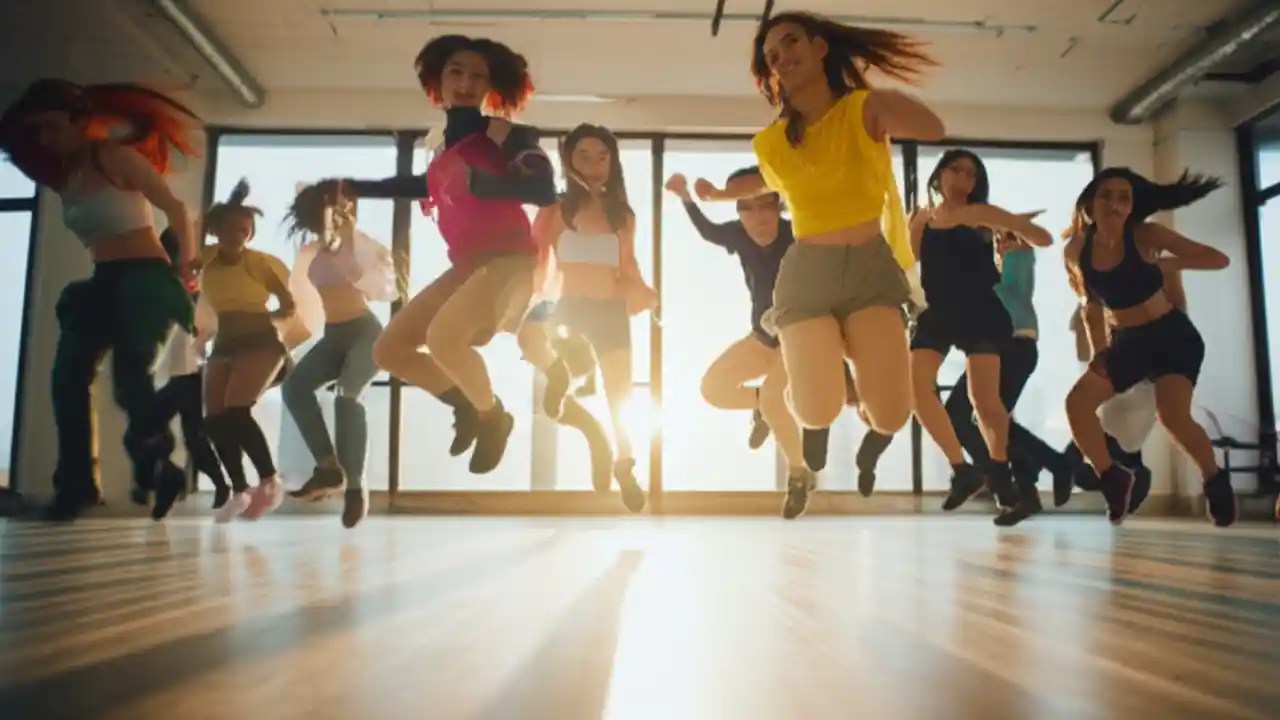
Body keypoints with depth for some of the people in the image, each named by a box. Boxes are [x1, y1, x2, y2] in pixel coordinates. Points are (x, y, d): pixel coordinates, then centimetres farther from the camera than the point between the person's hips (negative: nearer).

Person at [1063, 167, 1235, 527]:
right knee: (1078, 402, -14)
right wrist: (1097, 349, 4)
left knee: (1172, 415, -22)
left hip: (1173, 336, -4)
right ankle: (1113, 478, 6)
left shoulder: (1146, 236, -17)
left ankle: (1215, 481, 6)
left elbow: (1218, 259, -14)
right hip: (1126, 342, 4)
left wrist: (1165, 265, -17)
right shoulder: (1077, 250, -6)